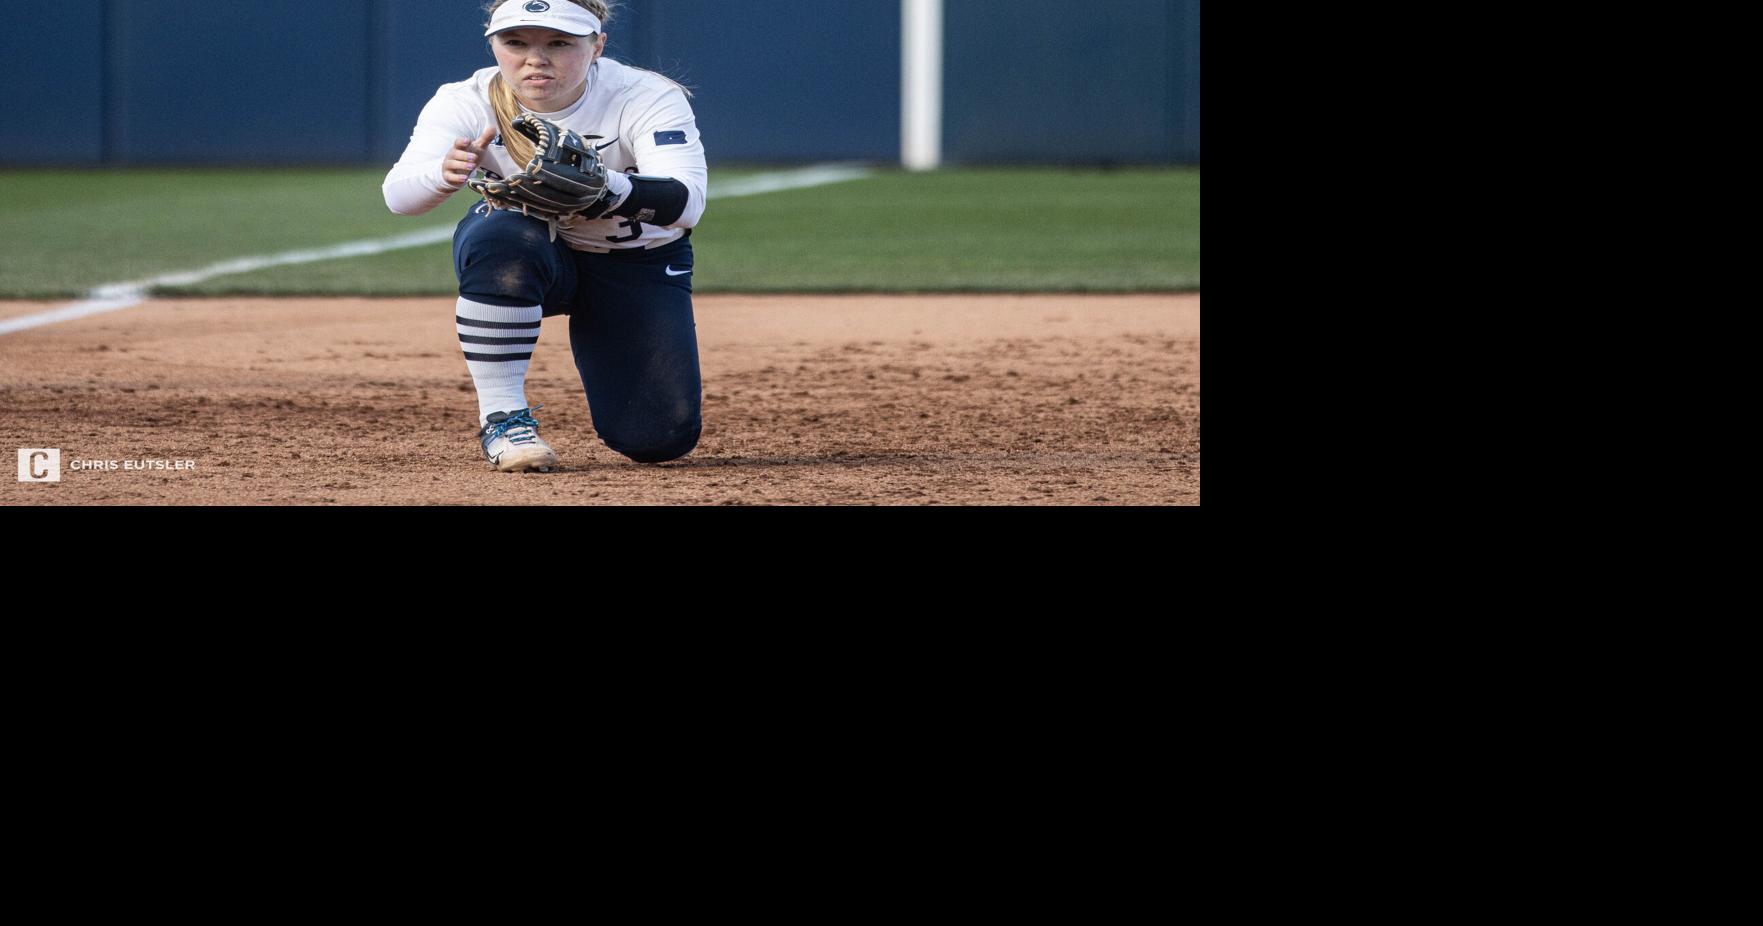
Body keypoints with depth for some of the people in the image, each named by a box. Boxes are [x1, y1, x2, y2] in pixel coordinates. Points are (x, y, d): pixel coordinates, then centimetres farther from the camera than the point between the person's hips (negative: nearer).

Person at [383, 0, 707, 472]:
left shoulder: (648, 98, -26)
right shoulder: (467, 102, -22)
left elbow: (687, 203, -41)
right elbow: (398, 194, -35)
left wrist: (602, 186, -61)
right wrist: (444, 174, -60)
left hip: (638, 265, 0)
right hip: (530, 249, 0)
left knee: (659, 438, -12)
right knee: (501, 237, -38)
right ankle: (502, 416, -22)